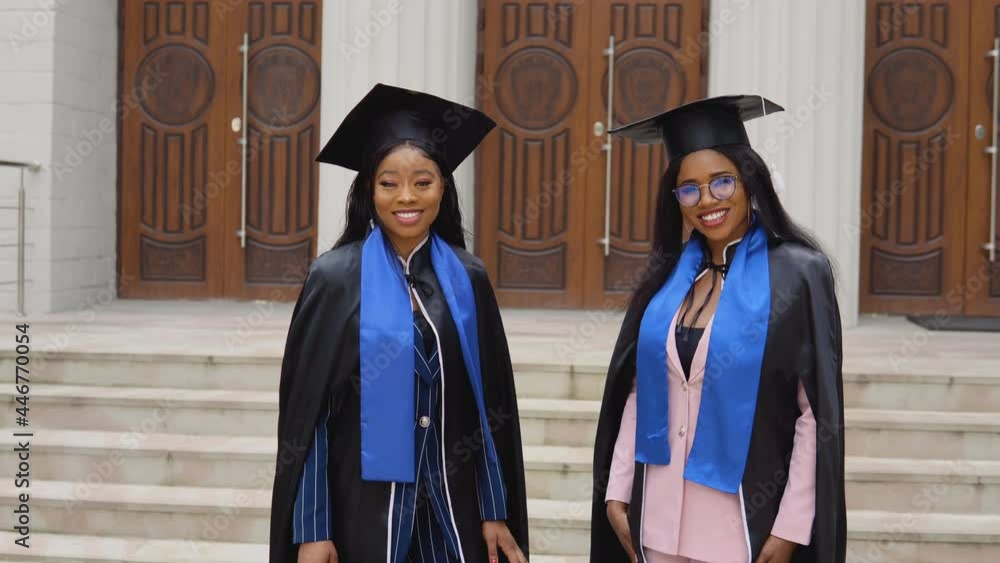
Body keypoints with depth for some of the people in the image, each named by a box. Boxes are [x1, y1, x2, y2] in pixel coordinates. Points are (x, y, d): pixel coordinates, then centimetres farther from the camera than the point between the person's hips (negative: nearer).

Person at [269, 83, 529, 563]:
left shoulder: (467, 279, 2)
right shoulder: (334, 278, -8)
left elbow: (491, 406, 6)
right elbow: (305, 414, -7)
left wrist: (496, 511, 4)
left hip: (452, 508, 3)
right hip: (364, 507, -3)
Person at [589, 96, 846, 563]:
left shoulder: (796, 274, -9)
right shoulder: (667, 275, 4)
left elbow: (818, 413, -11)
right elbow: (636, 392, 7)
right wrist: (617, 492, 3)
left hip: (746, 523, -4)